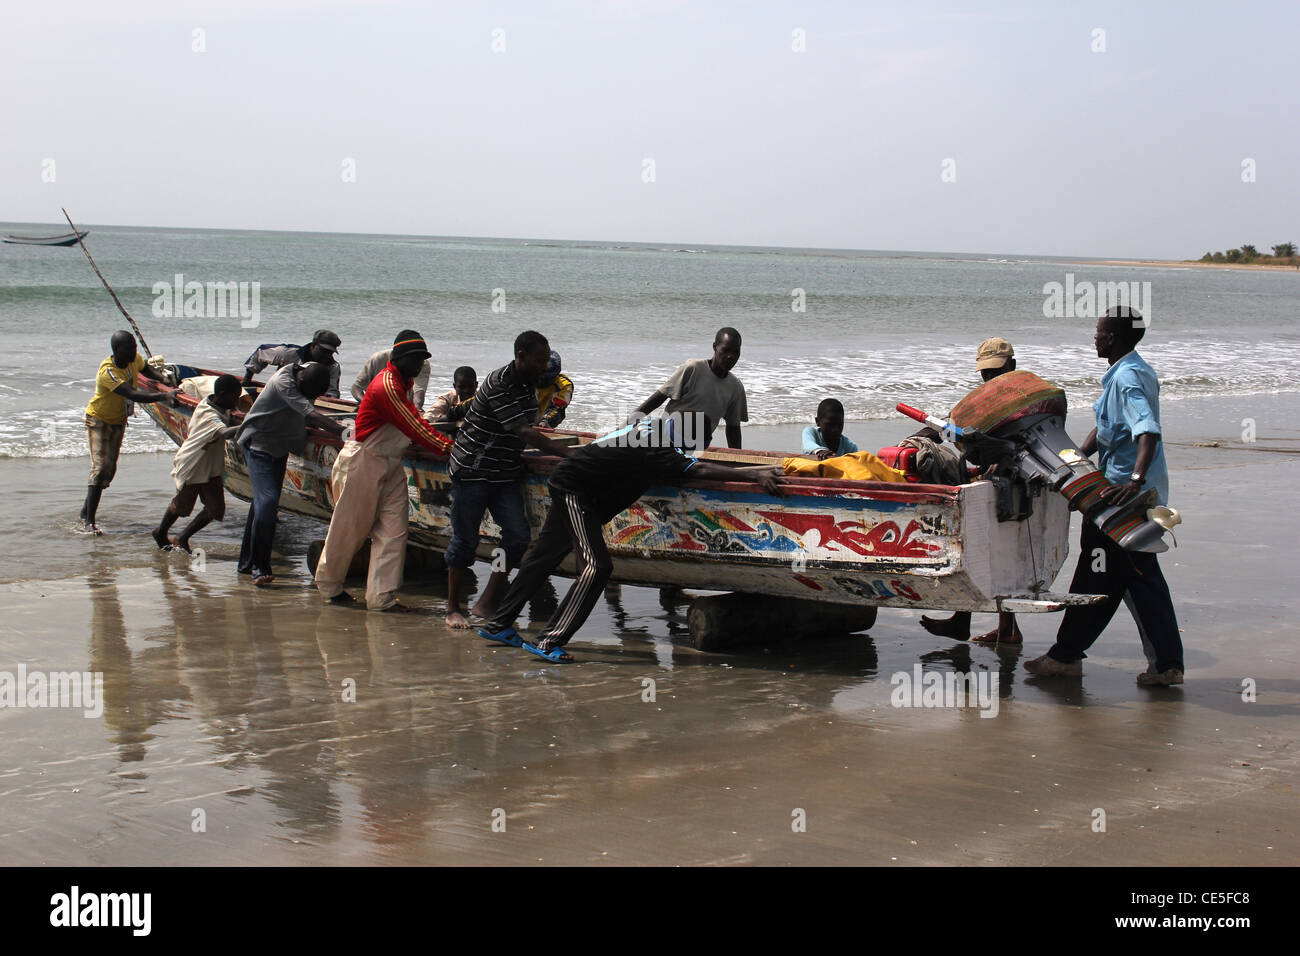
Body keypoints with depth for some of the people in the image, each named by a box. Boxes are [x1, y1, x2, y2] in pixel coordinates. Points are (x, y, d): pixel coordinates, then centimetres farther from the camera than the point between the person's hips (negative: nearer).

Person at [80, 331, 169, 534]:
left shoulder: (135, 359, -11)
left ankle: (86, 510, 24)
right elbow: (133, 395, -43)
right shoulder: (107, 372, -33)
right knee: (100, 467, -16)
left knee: (110, 469, 9)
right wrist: (164, 396, -48)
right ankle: (88, 521, -15)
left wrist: (164, 380, -4)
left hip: (119, 421, 7)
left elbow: (145, 369, 14)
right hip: (98, 420, -7)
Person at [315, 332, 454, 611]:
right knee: (350, 528, 5)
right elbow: (415, 427, -24)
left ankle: (382, 597, 2)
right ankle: (329, 585, 25)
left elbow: (413, 424, 14)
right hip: (362, 463, -9)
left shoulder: (403, 383, 10)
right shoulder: (387, 386, -21)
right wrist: (449, 447, -22)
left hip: (390, 466, 9)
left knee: (393, 530, 0)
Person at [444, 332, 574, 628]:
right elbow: (524, 432, -27)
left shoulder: (529, 383, 6)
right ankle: (453, 609, 13)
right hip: (473, 470, -7)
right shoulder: (499, 383, -21)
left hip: (505, 474, 7)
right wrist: (568, 454, -30)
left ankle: (485, 604, 6)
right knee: (465, 540, 0)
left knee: (517, 537, -4)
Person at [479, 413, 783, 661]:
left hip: (566, 486, 10)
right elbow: (700, 470, -33)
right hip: (574, 491, -10)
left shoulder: (652, 426, 6)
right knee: (596, 566, -15)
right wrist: (754, 475, -34)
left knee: (542, 559, 17)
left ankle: (498, 625, 25)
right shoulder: (656, 447, -23)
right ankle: (549, 642, -15)